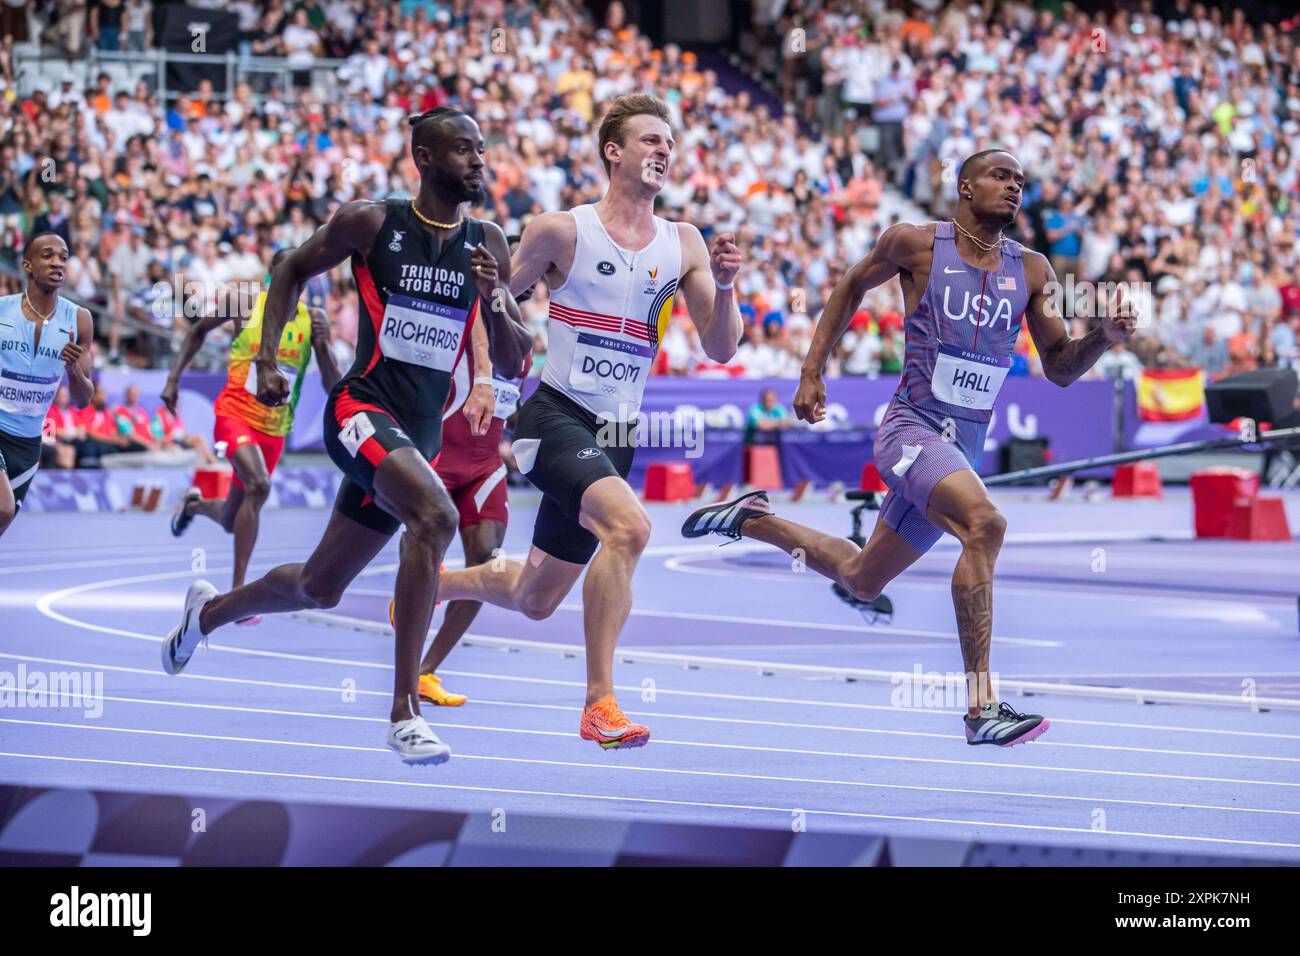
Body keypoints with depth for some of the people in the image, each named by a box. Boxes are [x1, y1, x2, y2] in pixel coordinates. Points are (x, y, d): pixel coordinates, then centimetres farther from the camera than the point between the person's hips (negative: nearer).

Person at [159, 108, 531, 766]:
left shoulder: (488, 244, 4)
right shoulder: (369, 223, -6)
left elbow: (512, 363, 6)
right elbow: (293, 270, 11)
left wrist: (495, 302, -14)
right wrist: (266, 358, 1)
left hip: (422, 432, 6)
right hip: (363, 408, -6)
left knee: (319, 588, 17)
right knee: (435, 515, -34)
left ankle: (208, 610, 49)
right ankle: (405, 712, -31)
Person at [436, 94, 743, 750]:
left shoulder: (683, 244, 7)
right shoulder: (560, 231, -4)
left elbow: (720, 348, 4)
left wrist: (723, 286, -13)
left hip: (616, 433, 6)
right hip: (557, 416, -6)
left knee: (535, 600, 15)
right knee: (629, 525, -33)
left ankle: (431, 584, 46)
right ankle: (599, 703, -30)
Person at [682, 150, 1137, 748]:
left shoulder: (1031, 271, 6)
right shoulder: (916, 244, -3)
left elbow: (1061, 368, 9)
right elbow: (852, 287, 13)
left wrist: (1104, 337, -11)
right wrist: (811, 374, 9)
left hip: (964, 448, 6)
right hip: (912, 429, -6)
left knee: (861, 582, 19)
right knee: (984, 523, -33)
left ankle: (752, 521, 44)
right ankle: (981, 707, -35)